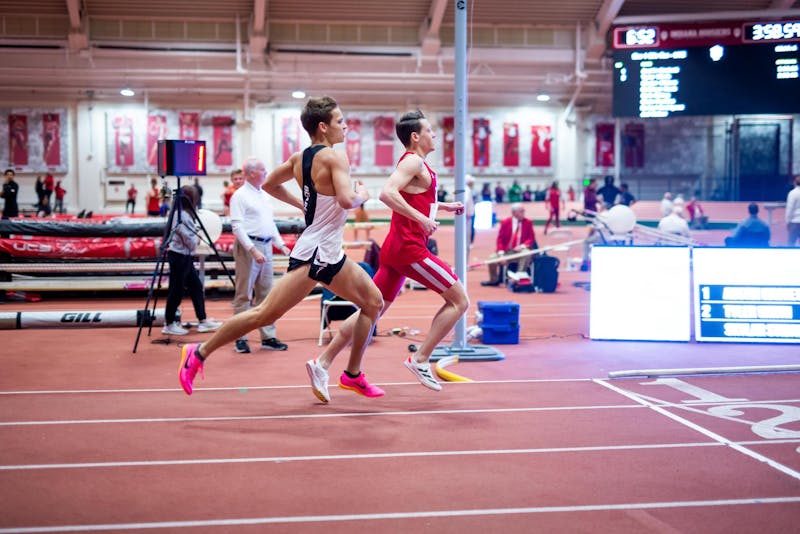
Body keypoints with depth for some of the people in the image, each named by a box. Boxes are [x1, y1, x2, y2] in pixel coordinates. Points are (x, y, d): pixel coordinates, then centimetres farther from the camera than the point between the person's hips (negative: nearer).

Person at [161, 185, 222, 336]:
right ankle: (169, 324, 9)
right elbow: (191, 242, -19)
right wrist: (197, 237, 0)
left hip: (185, 257, 10)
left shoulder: (185, 214, 10)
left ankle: (203, 321, 15)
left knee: (197, 287, 11)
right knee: (176, 290, -1)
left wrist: (195, 237, -2)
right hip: (179, 256, -10)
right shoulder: (182, 216, -19)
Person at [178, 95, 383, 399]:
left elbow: (269, 185, 22)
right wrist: (362, 195, -6)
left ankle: (353, 374, 19)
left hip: (330, 256, 10)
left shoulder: (300, 158, 11)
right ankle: (199, 353, -3)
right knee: (265, 314, -11)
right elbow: (346, 200, -27)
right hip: (314, 254, -10)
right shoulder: (335, 157, -14)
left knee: (373, 301, 15)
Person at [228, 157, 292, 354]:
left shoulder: (265, 195, 17)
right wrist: (253, 250, -22)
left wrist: (281, 244, 12)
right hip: (248, 248, -8)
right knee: (244, 295, -3)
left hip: (266, 247, 8)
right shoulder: (240, 196, -8)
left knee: (265, 294, 10)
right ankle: (241, 339, 2)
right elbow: (237, 226, -15)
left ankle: (268, 337, 14)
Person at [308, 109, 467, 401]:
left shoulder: (414, 163, 21)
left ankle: (322, 363, 8)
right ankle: (420, 359, -3)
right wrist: (421, 218, -26)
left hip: (396, 249, 10)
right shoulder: (414, 161, -9)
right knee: (459, 300, -4)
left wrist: (444, 206, 27)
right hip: (409, 247, -10)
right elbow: (387, 193, -25)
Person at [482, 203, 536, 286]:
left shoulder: (528, 222, 2)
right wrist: (501, 253, -14)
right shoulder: (505, 222, 1)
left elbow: (531, 238, 0)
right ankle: (494, 280, 12)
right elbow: (500, 239, 1)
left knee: (527, 255, -34)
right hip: (506, 251, 1)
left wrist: (523, 246, -20)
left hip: (521, 250, -1)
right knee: (492, 259, -16)